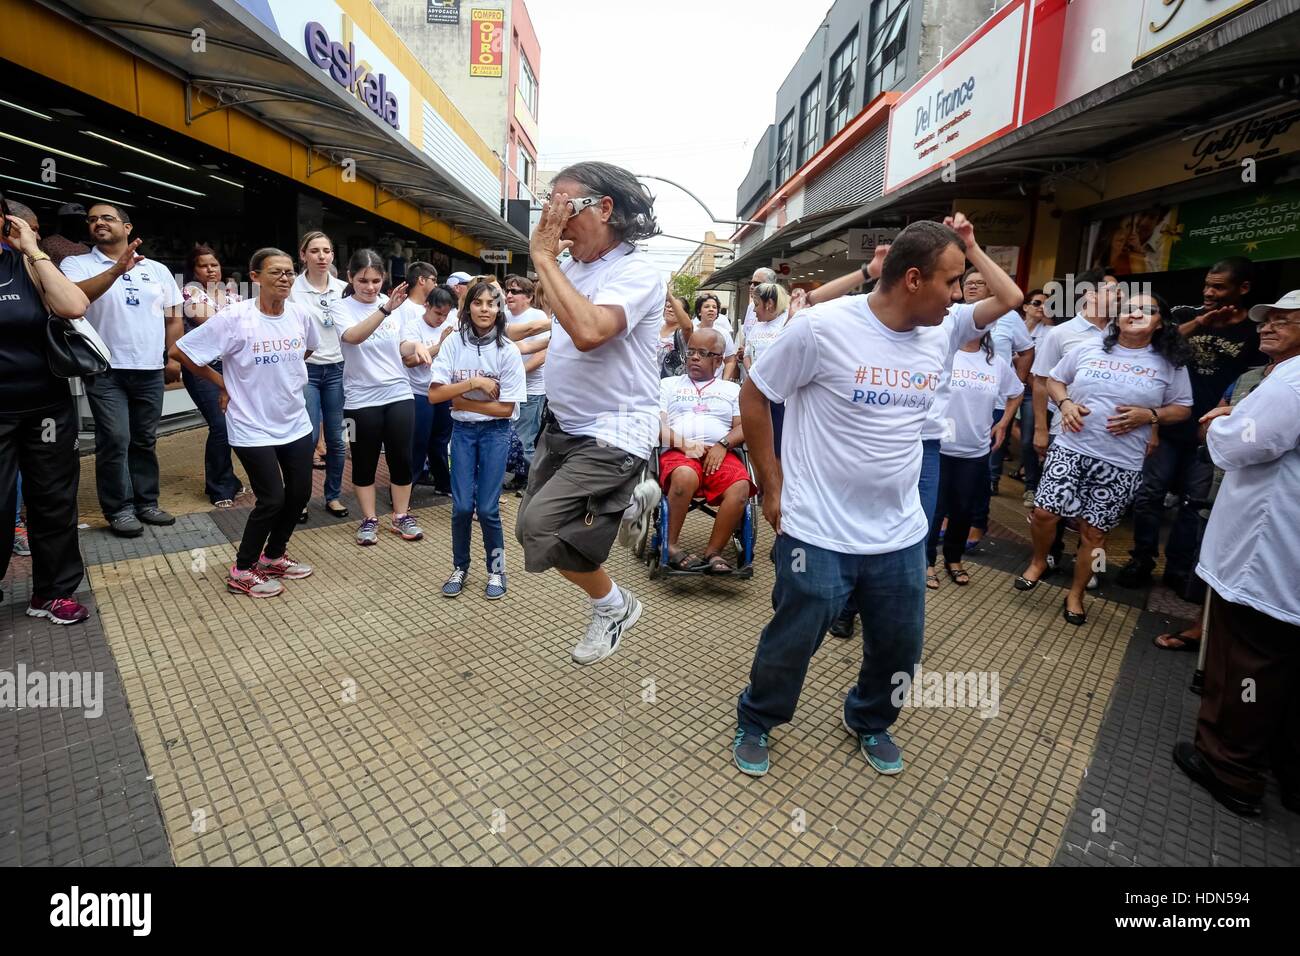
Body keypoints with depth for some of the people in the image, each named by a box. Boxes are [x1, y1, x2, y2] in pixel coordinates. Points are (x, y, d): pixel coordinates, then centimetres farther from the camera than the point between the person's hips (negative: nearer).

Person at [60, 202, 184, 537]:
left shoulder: (157, 269, 12)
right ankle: (119, 509, 5)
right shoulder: (77, 264, 3)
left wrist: (173, 358, 5)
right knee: (115, 440, -5)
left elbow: (174, 317, 14)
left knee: (145, 440, 9)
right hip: (106, 370, -3)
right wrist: (117, 270, -29)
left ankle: (146, 502, 18)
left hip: (150, 370, 3)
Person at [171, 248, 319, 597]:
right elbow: (180, 351, -10)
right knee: (272, 499, -7)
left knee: (300, 493, 9)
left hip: (296, 423, 6)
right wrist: (222, 384, -4)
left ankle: (274, 555, 32)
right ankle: (241, 571, 14)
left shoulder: (301, 315, -1)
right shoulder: (234, 318, -16)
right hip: (253, 428, -6)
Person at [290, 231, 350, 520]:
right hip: (306, 369, -3)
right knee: (308, 438, -4)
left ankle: (333, 496, 20)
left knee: (336, 438, 5)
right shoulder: (293, 288, -3)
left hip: (337, 369, 3)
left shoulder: (343, 288, 6)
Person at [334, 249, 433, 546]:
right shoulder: (343, 308, -6)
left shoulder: (392, 303, 5)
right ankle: (369, 520, 22)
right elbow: (353, 336, -28)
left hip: (399, 393, 3)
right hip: (361, 399, -3)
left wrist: (416, 345, -7)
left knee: (401, 457, 5)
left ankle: (401, 516, 21)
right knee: (364, 461, 8)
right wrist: (385, 309, -40)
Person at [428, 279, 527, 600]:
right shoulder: (454, 342, -4)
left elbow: (506, 408, -10)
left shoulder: (507, 350, -9)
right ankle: (460, 568, 22)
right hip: (463, 430, 2)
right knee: (462, 505, -1)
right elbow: (434, 394, -10)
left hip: (496, 432, -1)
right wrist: (475, 382, -18)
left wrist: (462, 401, -10)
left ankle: (496, 569, 18)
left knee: (487, 507, -4)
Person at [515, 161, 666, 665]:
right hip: (563, 425, 9)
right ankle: (630, 498, 35)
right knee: (530, 527, 16)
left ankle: (612, 606, 9)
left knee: (541, 527, -20)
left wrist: (544, 256, -26)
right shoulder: (572, 268, 6)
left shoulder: (637, 273, -17)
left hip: (613, 434, -9)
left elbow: (588, 332, -36)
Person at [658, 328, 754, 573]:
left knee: (740, 487, -31)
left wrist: (723, 444, -9)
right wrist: (683, 443, -10)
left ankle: (713, 552, -21)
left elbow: (744, 427, 12)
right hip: (677, 452, -1)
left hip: (720, 454, 2)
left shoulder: (732, 389, 25)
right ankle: (670, 546, -22)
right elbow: (657, 423, 8)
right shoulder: (668, 384, 22)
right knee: (685, 477, -37)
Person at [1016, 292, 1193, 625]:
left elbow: (1182, 408, 9)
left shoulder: (1169, 364, 4)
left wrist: (1148, 415, -11)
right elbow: (1055, 380, 14)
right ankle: (1038, 562, 23)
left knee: (1094, 530, 5)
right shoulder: (1088, 350, 5)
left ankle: (1076, 594, 23)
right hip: (1071, 448, 1)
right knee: (1044, 511, -7)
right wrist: (1065, 403, -6)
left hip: (1120, 463, -1)